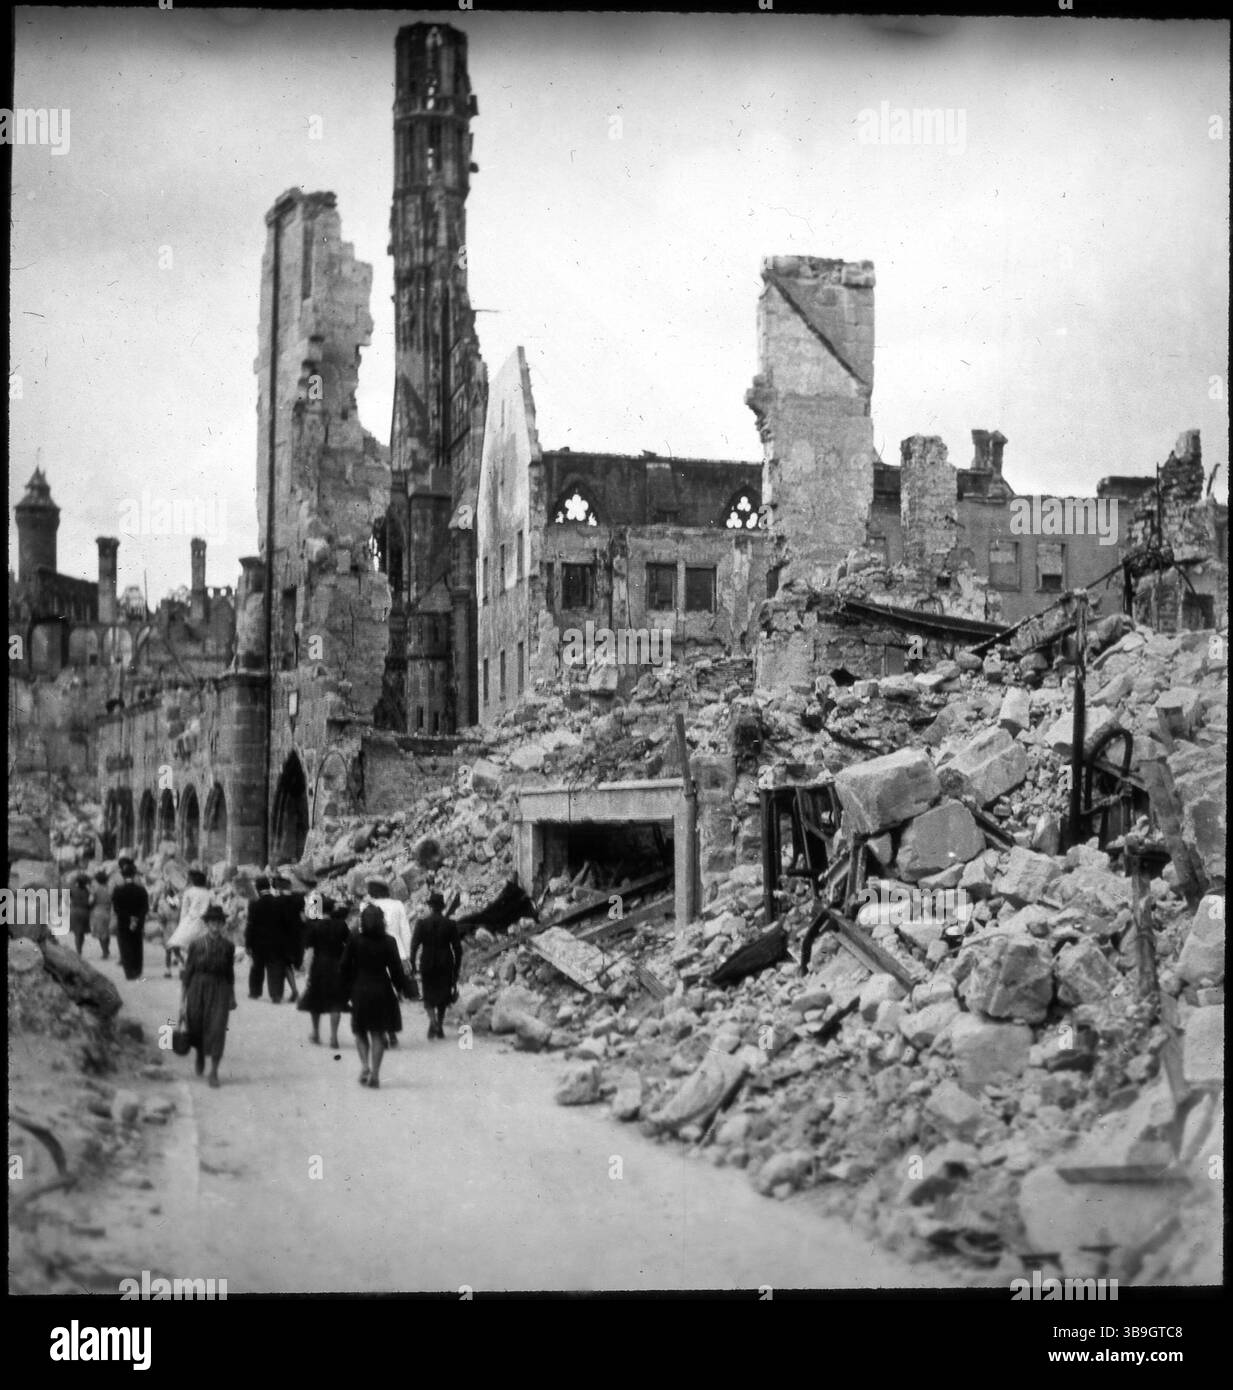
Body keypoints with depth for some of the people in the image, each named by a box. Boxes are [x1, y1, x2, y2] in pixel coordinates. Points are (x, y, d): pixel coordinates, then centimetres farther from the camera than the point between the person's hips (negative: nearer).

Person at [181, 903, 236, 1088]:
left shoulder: (228, 946, 0)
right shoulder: (196, 945, -4)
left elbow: (230, 973, 9)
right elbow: (188, 971, 1)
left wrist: (232, 996, 12)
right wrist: (185, 997, 1)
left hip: (219, 991, 0)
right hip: (198, 989, 0)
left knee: (217, 1028, -10)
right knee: (196, 1026, 8)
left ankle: (214, 1071, -3)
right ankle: (200, 1055, 42)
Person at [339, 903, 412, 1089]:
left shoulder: (354, 940, -8)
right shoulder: (388, 942, -9)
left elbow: (344, 967, -3)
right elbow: (396, 969, -5)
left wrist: (348, 989, 10)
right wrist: (403, 988, 9)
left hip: (360, 990, 0)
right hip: (382, 990, 0)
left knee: (360, 1031, 15)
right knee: (378, 1033, 7)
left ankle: (364, 1065, -5)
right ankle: (375, 1073, 4)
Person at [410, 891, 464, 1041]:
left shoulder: (421, 923, -6)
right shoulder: (451, 924, -3)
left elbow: (414, 945, -8)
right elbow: (457, 948, -1)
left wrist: (412, 963, -2)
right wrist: (457, 968, 7)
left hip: (427, 964, -1)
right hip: (446, 964, 1)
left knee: (428, 996, 8)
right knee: (443, 995, 16)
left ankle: (433, 1021, -17)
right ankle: (440, 1027, 17)